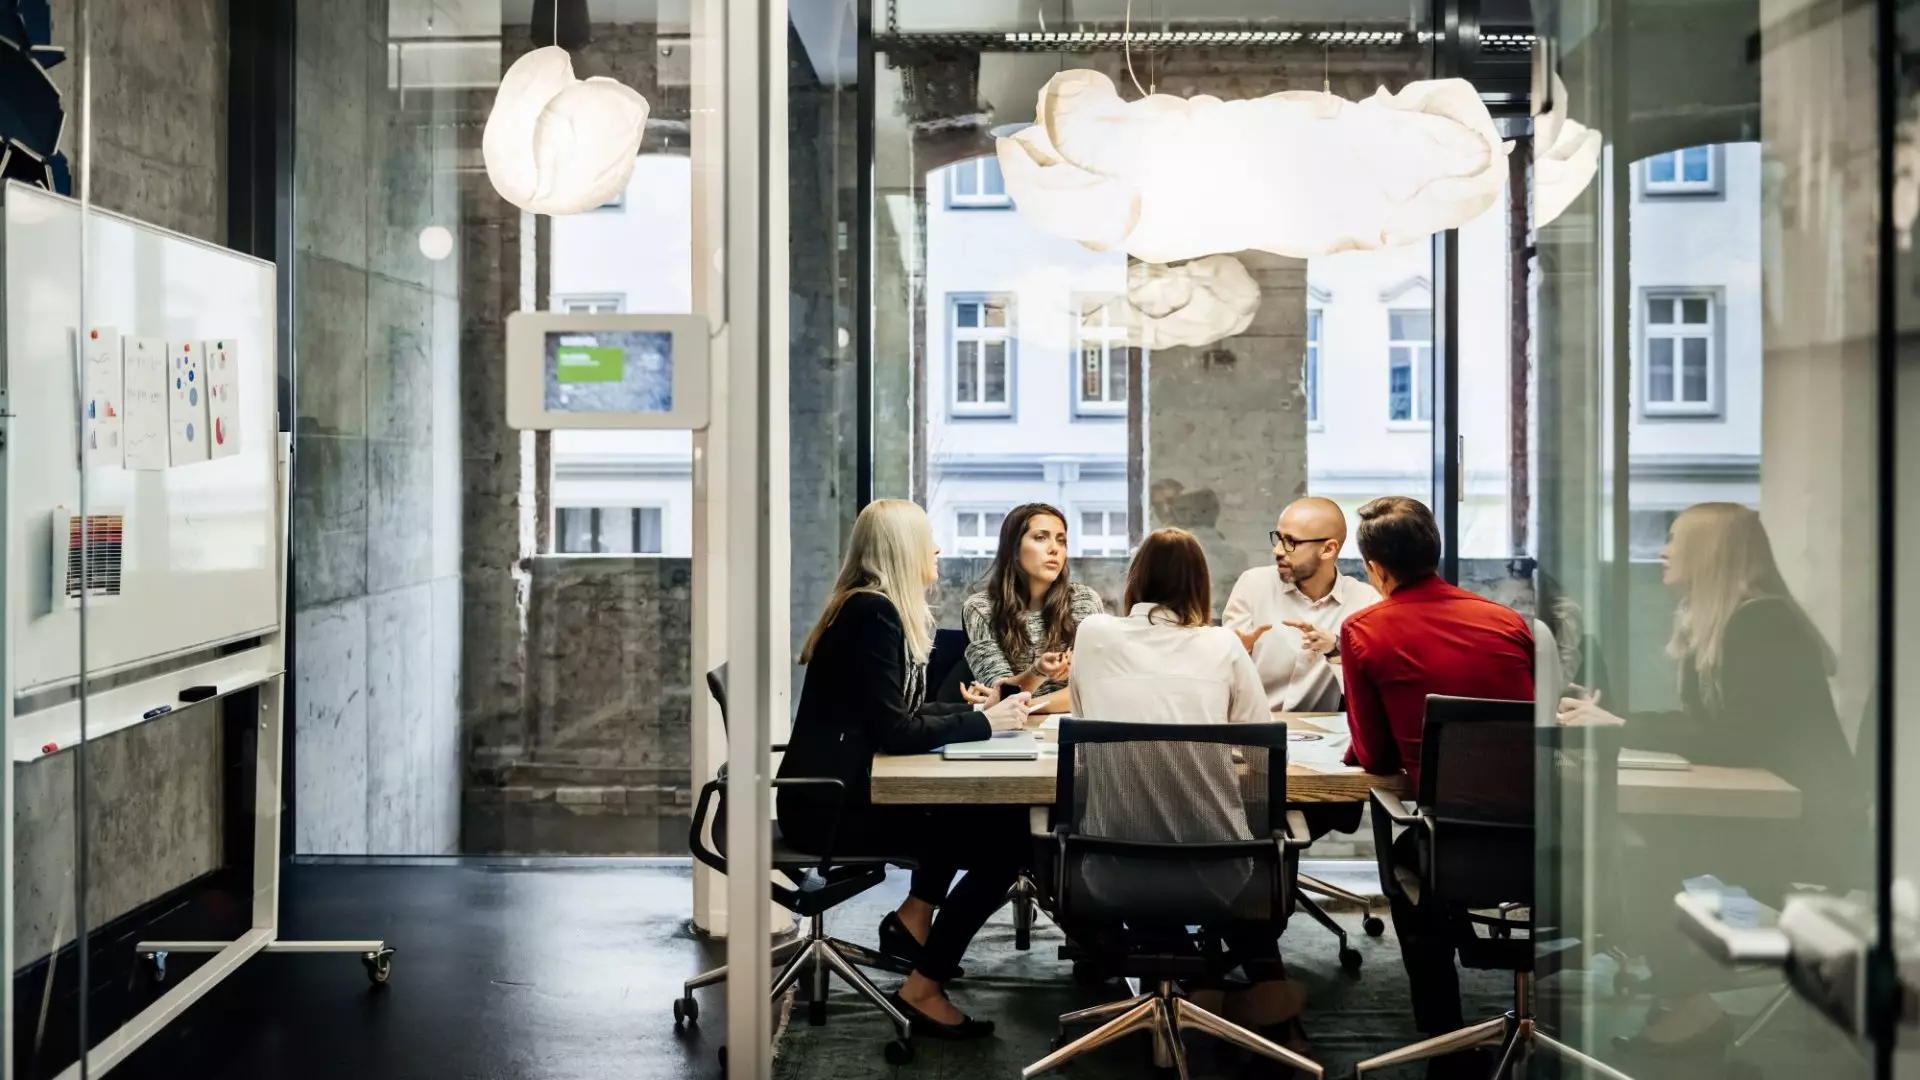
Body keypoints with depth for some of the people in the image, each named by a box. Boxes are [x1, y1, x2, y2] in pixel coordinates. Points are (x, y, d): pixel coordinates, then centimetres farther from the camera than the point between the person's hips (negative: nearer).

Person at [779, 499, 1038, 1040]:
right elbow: (896, 730, -21)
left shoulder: (873, 608, 12)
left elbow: (907, 711, 17)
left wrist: (980, 709, 6)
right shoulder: (873, 613, -17)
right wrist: (984, 723, -11)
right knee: (1006, 840, -11)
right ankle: (923, 989, -3)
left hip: (844, 790, 10)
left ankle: (914, 918, 18)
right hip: (831, 806, -10)